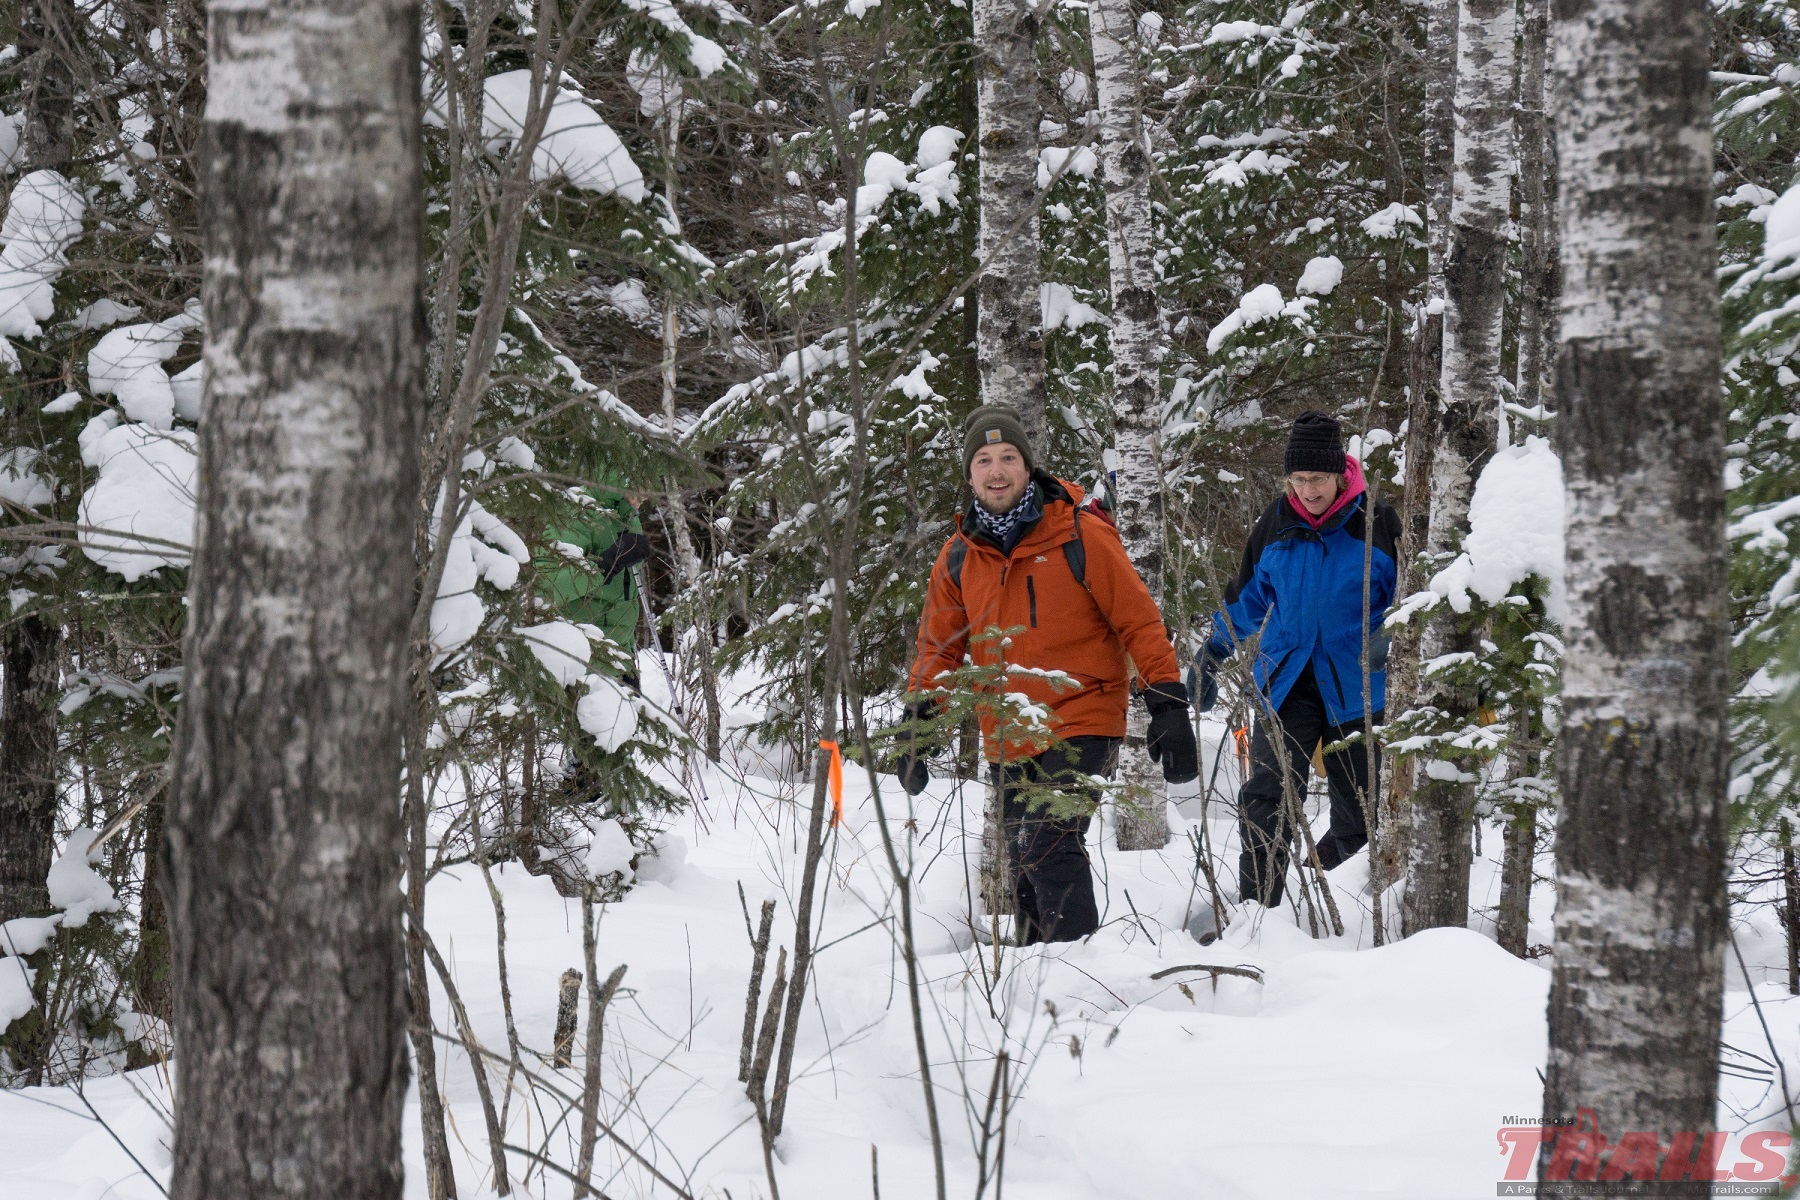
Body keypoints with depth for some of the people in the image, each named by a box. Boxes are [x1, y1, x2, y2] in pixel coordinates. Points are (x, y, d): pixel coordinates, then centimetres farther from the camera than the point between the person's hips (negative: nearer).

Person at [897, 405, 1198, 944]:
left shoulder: (1080, 536, -7)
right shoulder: (959, 557, 7)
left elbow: (1139, 622, -4)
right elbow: (939, 647, 15)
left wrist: (1169, 707, -9)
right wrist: (917, 726, 5)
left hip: (1081, 726, -6)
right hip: (1008, 743, 6)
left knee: (1051, 845, -22)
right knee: (1026, 868, 10)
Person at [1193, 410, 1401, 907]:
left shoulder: (1377, 522, -5)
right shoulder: (1275, 524, 5)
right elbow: (1247, 597, 20)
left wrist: (1388, 636, -18)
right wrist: (1211, 656, 19)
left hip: (1354, 686, -2)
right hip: (1285, 680, 2)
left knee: (1356, 811, 7)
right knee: (1265, 800, -13)